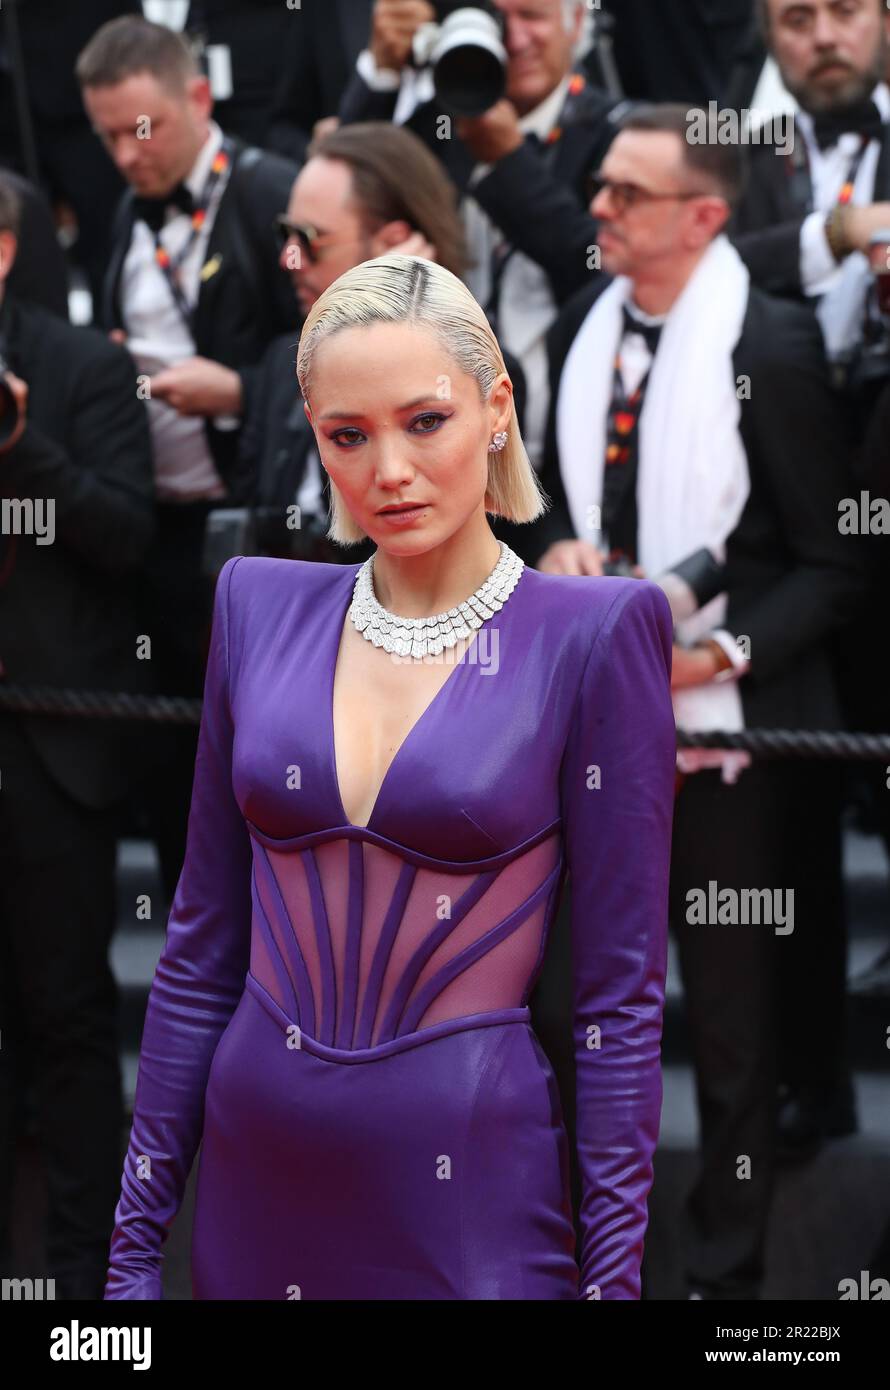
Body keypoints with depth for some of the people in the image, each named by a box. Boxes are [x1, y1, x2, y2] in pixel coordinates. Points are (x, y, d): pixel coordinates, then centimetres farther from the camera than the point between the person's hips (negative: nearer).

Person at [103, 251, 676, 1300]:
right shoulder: (259, 605, 4)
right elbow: (201, 941, 8)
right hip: (254, 1184, 4)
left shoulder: (596, 633, -7)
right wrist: (132, 1241, 7)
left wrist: (614, 1273, -9)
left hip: (469, 1197, -4)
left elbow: (619, 991, -6)